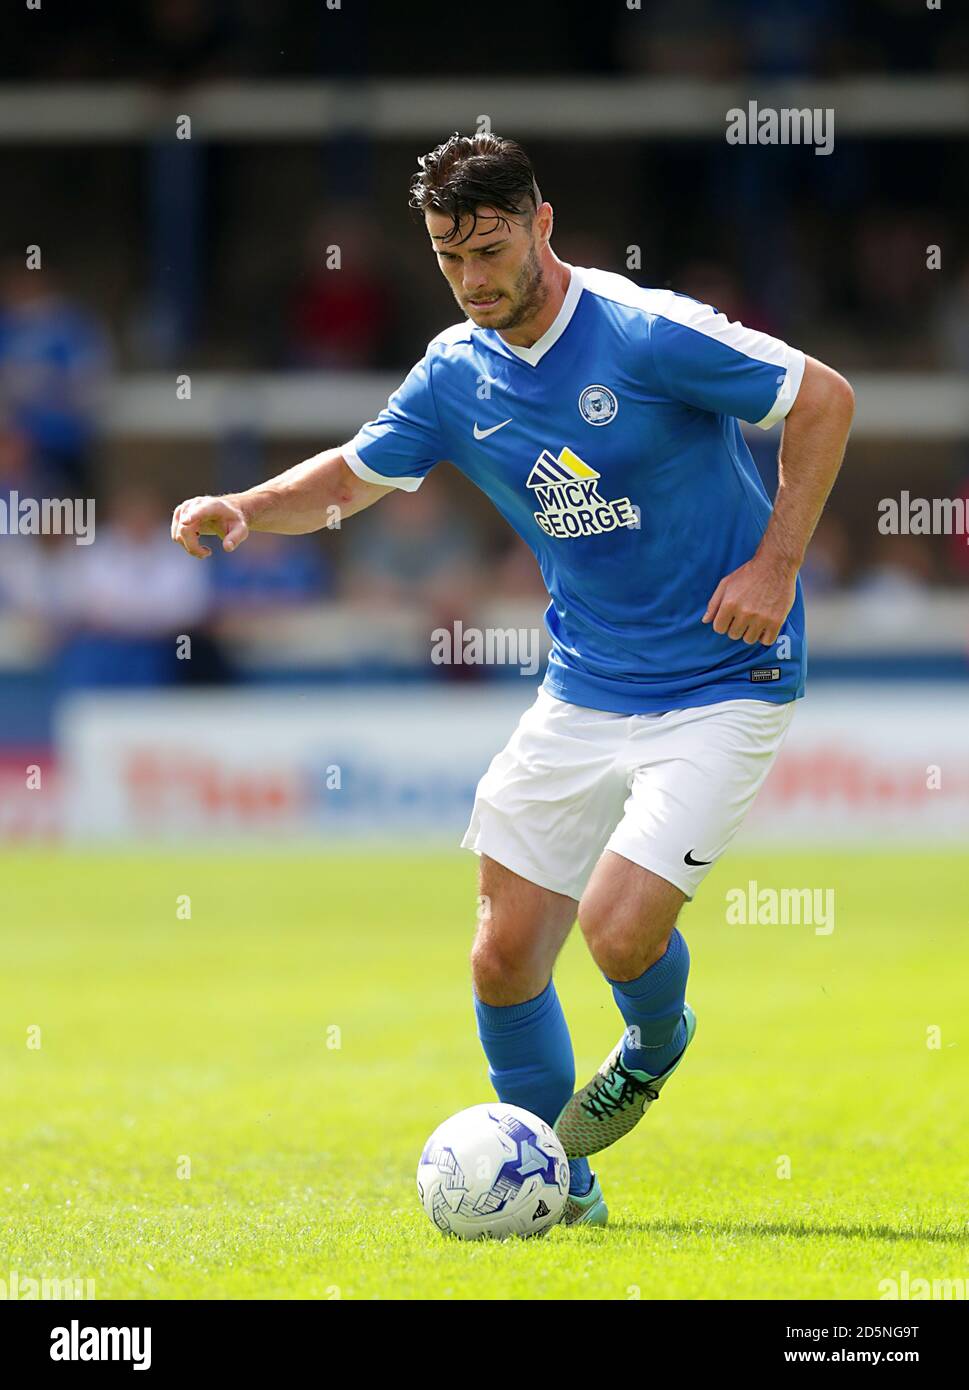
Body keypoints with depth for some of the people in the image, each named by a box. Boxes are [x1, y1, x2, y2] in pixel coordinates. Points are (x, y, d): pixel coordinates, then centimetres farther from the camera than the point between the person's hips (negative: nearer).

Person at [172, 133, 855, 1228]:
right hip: (582, 691, 6)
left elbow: (825, 399, -11)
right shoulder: (455, 376, 1)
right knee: (506, 955, 2)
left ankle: (655, 1047, 18)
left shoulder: (650, 334, -18)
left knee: (620, 928, -19)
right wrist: (246, 509, -3)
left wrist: (775, 564, -16)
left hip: (722, 684, -6)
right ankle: (555, 1178, 25)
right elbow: (354, 475, 16)